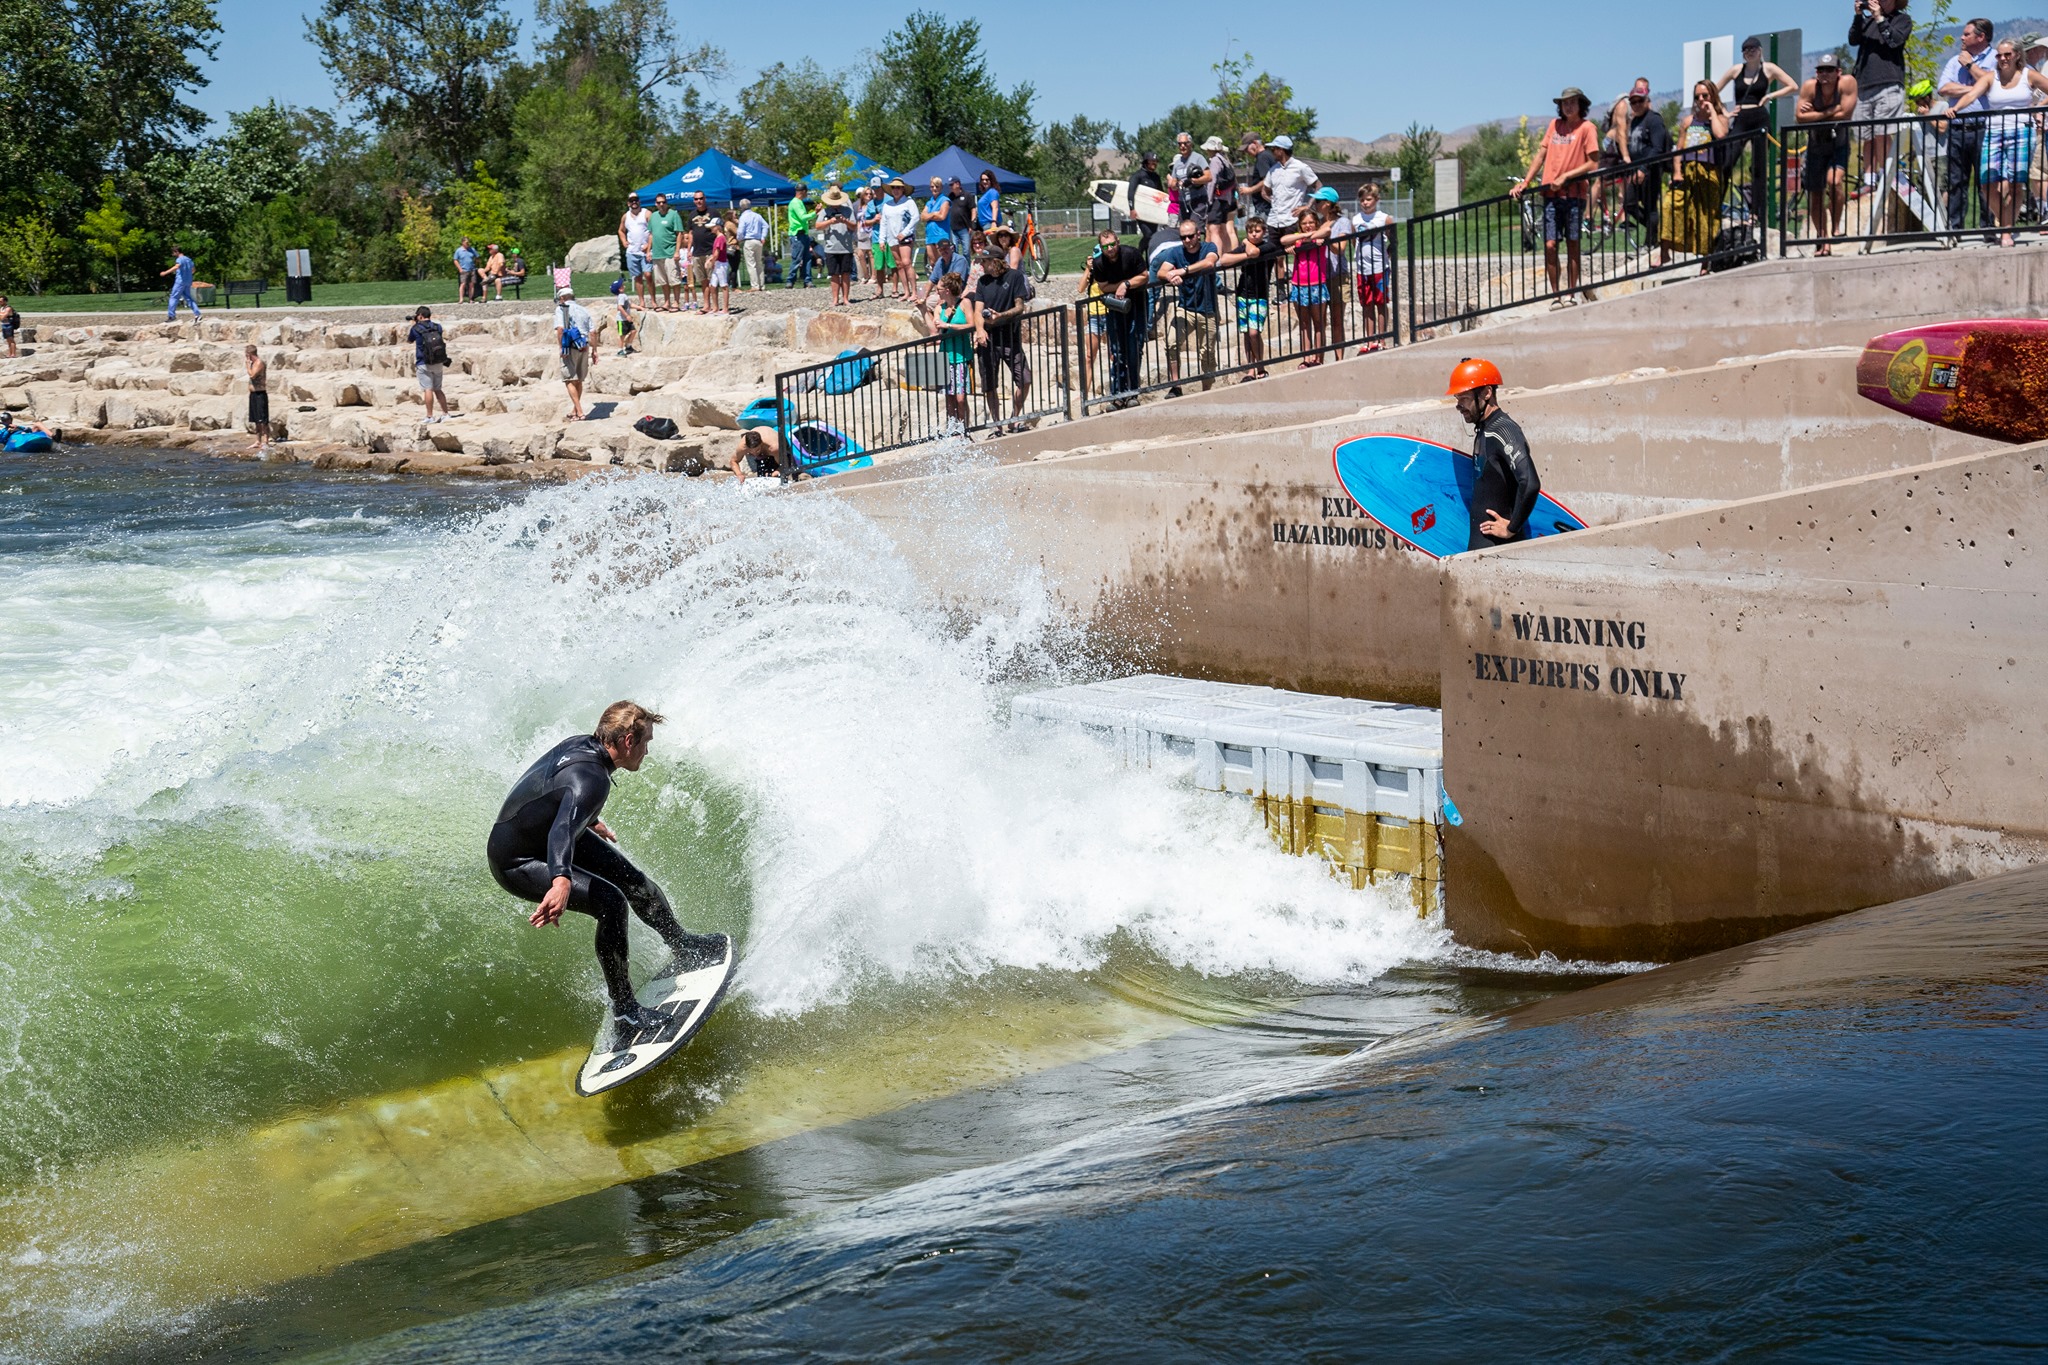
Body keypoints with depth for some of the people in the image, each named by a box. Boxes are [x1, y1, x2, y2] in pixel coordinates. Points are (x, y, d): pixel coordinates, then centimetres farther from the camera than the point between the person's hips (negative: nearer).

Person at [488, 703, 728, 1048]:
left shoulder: (581, 744, -5)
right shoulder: (592, 779, -34)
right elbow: (562, 831, -52)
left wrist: (593, 822, 37)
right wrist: (561, 881, -69)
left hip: (545, 834, 10)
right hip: (515, 862, -10)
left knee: (629, 877, 12)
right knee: (610, 903, -21)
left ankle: (683, 946, 37)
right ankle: (624, 1015, -13)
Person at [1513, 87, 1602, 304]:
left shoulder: (1586, 128, -1)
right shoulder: (1555, 125, 12)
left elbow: (1593, 164, -6)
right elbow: (1541, 155, 14)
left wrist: (1566, 176, -12)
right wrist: (1524, 183, 6)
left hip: (1574, 194, -3)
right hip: (1552, 195, 3)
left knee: (1572, 245, 3)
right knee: (1550, 245, -3)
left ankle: (1571, 293, 11)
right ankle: (1555, 295, 3)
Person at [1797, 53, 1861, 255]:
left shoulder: (1847, 83, -19)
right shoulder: (1809, 87, -15)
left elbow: (1845, 115, -25)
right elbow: (1800, 118, -20)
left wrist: (1815, 115, -19)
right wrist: (1829, 112, -23)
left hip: (1839, 145, -3)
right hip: (1816, 146, 3)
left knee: (1834, 181, -28)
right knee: (1815, 196, 8)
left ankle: (1836, 226, -6)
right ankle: (1823, 241, 25)